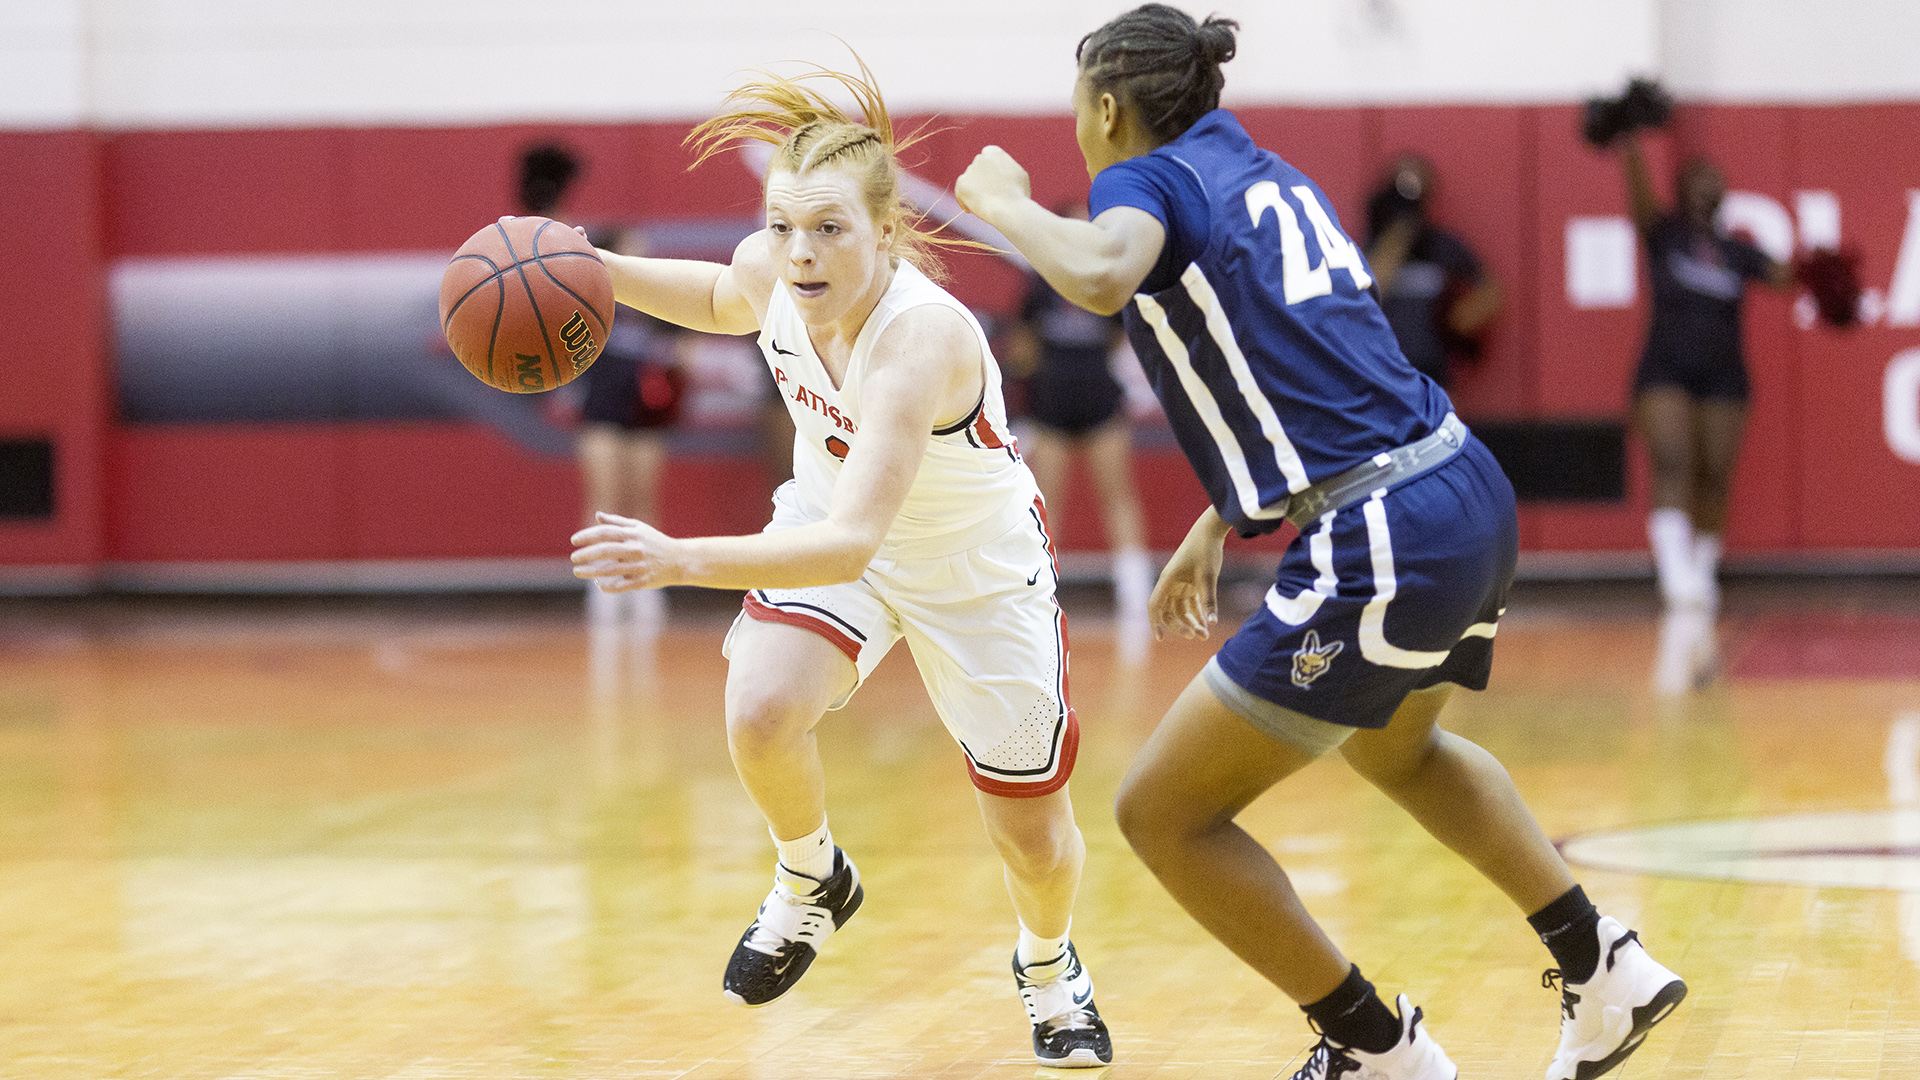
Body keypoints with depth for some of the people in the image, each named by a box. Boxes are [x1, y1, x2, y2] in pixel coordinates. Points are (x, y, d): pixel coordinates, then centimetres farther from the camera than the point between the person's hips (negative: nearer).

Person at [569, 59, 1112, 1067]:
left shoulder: (923, 338, -42)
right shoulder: (771, 272, -23)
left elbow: (851, 544, -50)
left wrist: (684, 561, -62)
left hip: (976, 567, -4)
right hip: (829, 524, 4)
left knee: (1034, 840, 6)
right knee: (760, 715, -26)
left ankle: (1048, 965, 43)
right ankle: (810, 881, 7)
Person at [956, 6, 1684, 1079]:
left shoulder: (1148, 180, -5)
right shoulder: (1271, 177, 19)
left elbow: (1100, 274, -30)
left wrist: (1005, 205, -11)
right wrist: (1215, 529, 31)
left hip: (1385, 547, -9)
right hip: (1474, 498, 9)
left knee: (1162, 812, 3)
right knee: (1396, 747, 38)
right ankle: (1606, 969, 35)